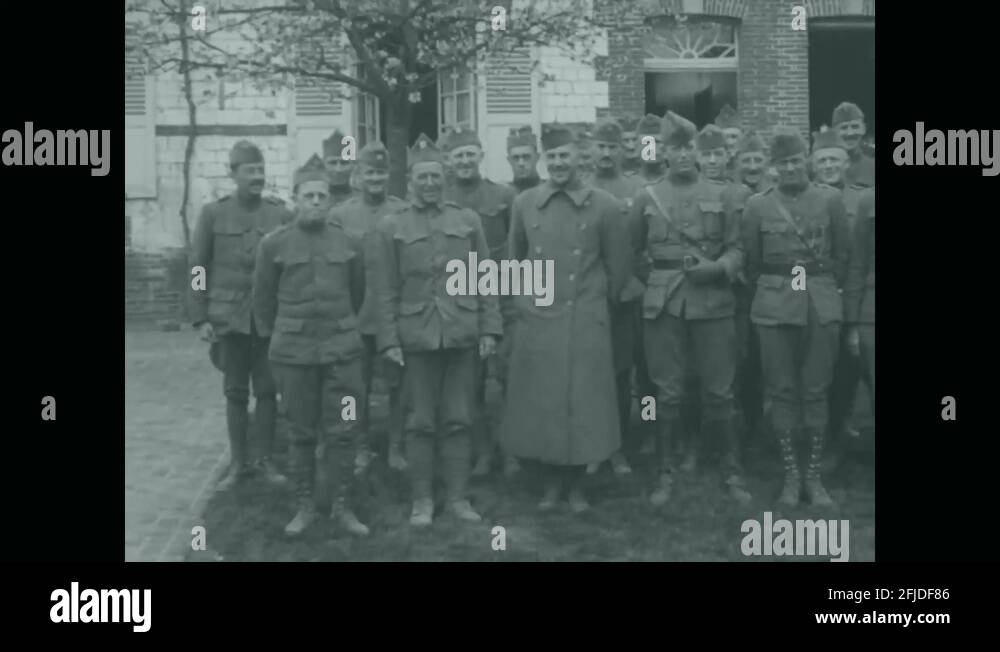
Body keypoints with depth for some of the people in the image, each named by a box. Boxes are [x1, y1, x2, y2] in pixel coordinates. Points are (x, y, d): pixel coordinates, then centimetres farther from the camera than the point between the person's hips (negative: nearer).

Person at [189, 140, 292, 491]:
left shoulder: (281, 214, 0)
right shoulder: (212, 213, -1)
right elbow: (198, 267, 1)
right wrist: (201, 318, -4)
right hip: (229, 318, 0)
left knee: (267, 390, 6)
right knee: (235, 392, 7)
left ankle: (266, 458, 17)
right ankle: (238, 461, 17)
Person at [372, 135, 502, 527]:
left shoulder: (468, 220, 8)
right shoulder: (390, 227, 3)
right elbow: (386, 291, 1)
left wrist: (489, 328, 1)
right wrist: (389, 340, -5)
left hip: (462, 335, 2)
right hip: (417, 336, -1)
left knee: (458, 420, 6)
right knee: (421, 422, 4)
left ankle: (458, 497, 15)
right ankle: (422, 500, 14)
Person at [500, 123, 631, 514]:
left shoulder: (605, 206, -4)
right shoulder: (524, 204, 3)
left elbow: (618, 266, 5)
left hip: (586, 322, -2)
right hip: (536, 321, 2)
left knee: (583, 404, 2)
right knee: (540, 404, 6)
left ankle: (578, 486, 17)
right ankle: (551, 482, 21)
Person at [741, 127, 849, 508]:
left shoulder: (830, 200, 3)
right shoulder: (757, 206, 4)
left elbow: (841, 255, 10)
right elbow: (751, 261, 10)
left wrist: (828, 291, 12)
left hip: (822, 306, 0)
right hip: (774, 307, 0)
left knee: (816, 391, 3)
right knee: (782, 391, 2)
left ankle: (814, 475, 12)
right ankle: (791, 474, 11)